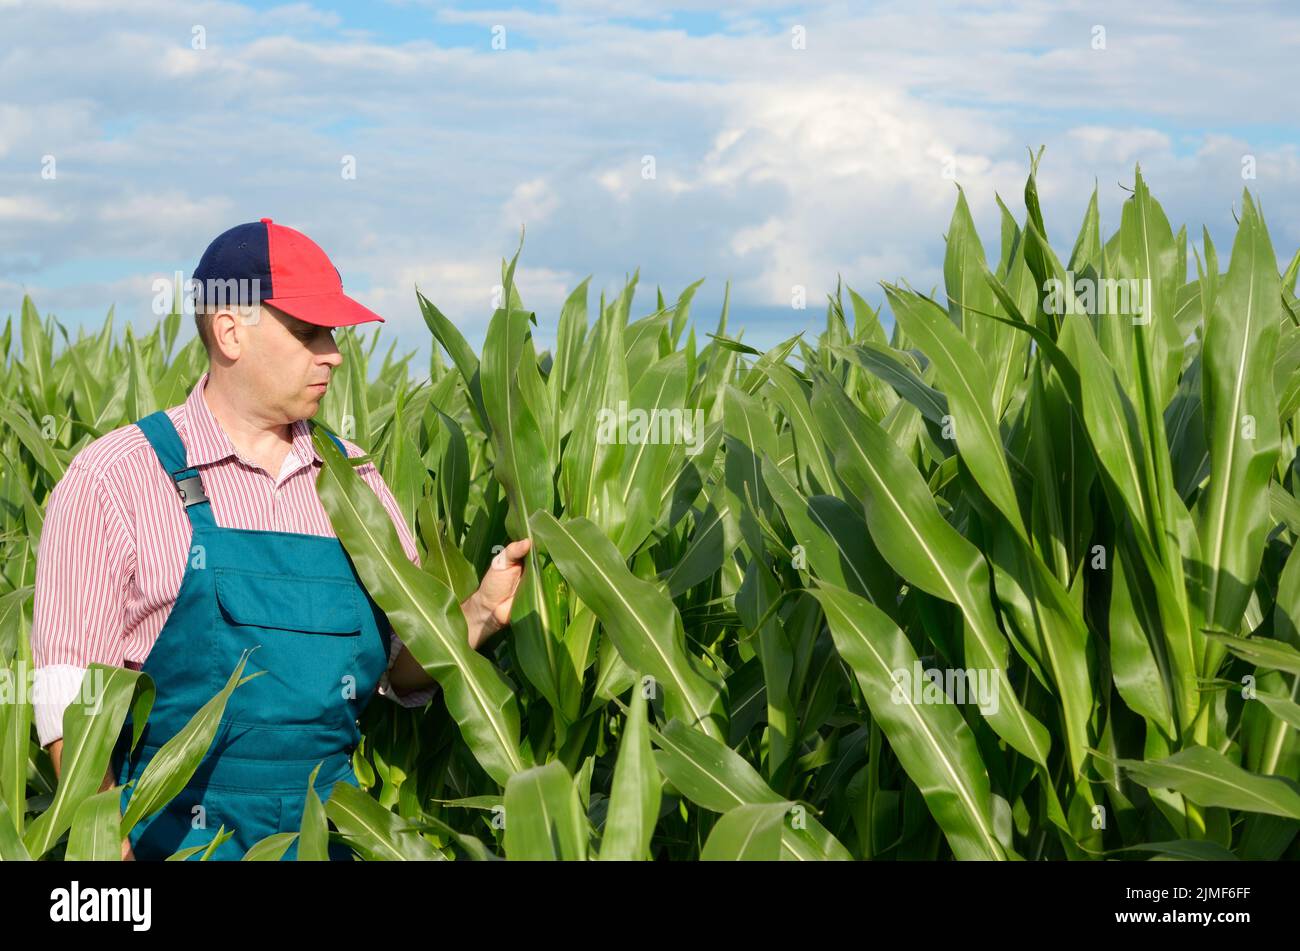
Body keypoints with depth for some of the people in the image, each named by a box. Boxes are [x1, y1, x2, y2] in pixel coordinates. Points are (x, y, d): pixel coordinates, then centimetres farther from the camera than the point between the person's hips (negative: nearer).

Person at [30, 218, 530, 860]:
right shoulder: (113, 478, -6)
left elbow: (404, 668, 11)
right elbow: (71, 695, -8)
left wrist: (479, 615, -8)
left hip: (330, 832, 4)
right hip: (179, 838, -4)